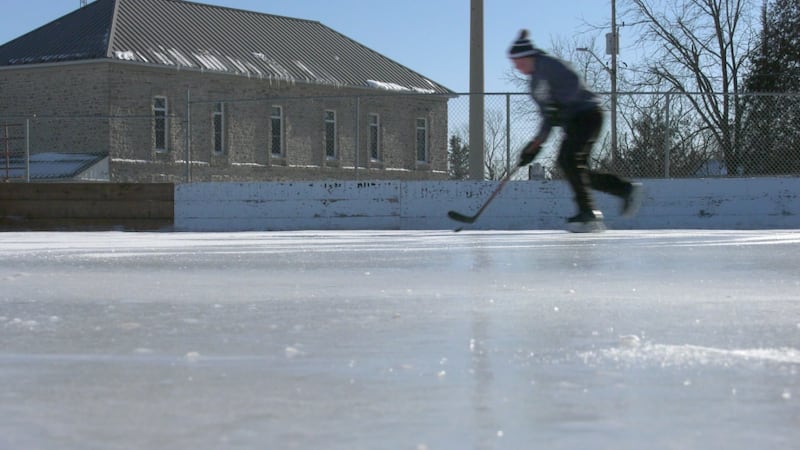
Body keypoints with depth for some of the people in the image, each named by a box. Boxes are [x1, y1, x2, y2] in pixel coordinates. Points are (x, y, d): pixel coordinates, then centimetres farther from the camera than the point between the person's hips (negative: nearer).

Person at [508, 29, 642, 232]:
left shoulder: (548, 65, -7)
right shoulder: (535, 83, 20)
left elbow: (573, 82, -21)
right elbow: (549, 117, 20)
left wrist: (560, 107, -28)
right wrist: (535, 145, 12)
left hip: (587, 113, -10)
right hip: (574, 121, 10)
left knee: (569, 159, -20)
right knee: (576, 168, 3)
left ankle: (588, 213, -21)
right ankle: (627, 189, 11)